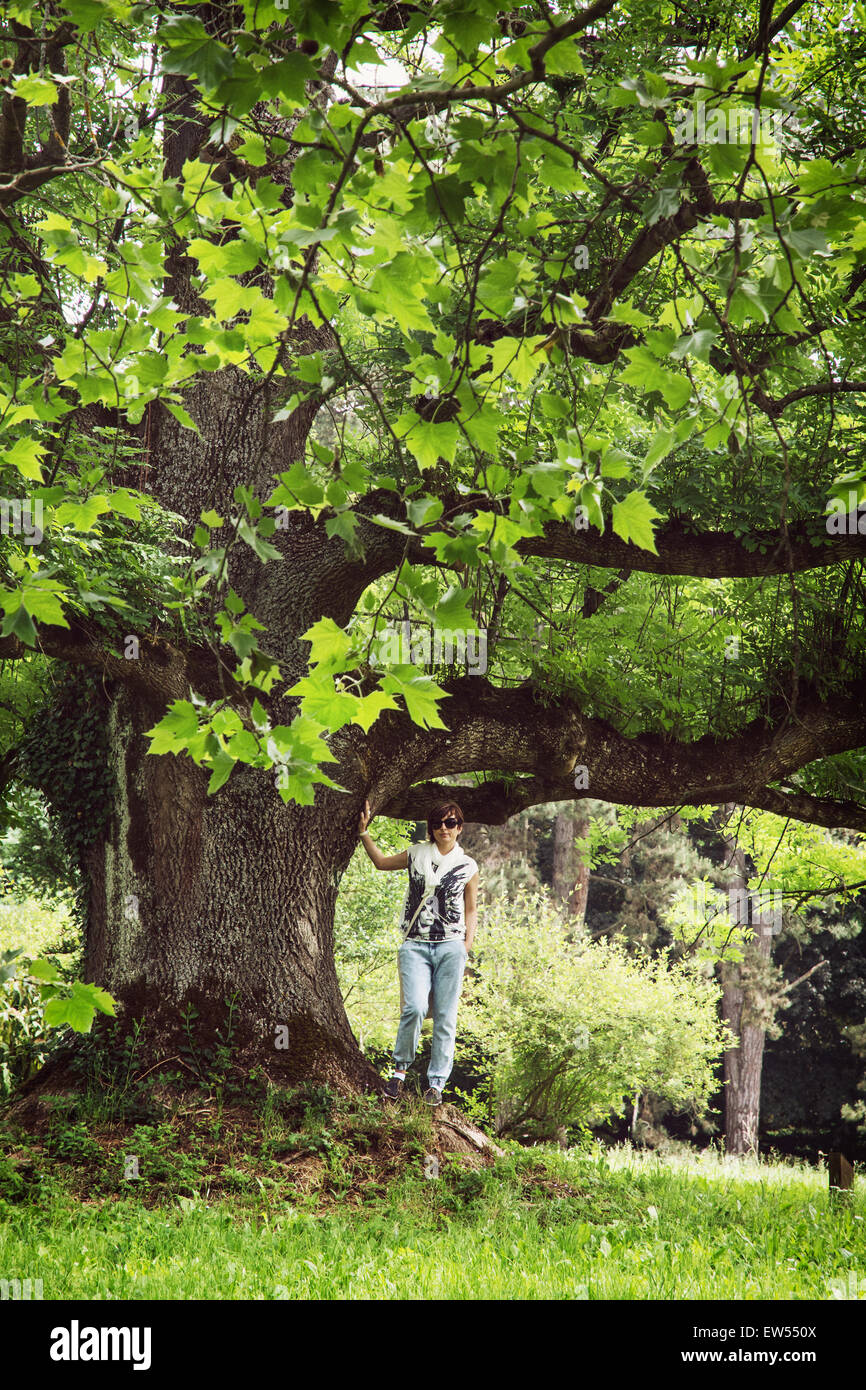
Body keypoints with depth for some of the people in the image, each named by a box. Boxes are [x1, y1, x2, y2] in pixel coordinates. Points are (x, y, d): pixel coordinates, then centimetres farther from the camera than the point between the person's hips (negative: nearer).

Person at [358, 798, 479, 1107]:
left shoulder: (467, 867, 8)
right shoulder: (417, 854, 10)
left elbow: (471, 910, 15)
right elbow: (381, 862, 24)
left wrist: (467, 946, 5)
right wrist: (364, 831, 17)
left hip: (450, 946, 0)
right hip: (415, 945, 0)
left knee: (445, 1017, -1)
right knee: (414, 1008, -16)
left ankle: (436, 1083, 7)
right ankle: (400, 1068, 5)